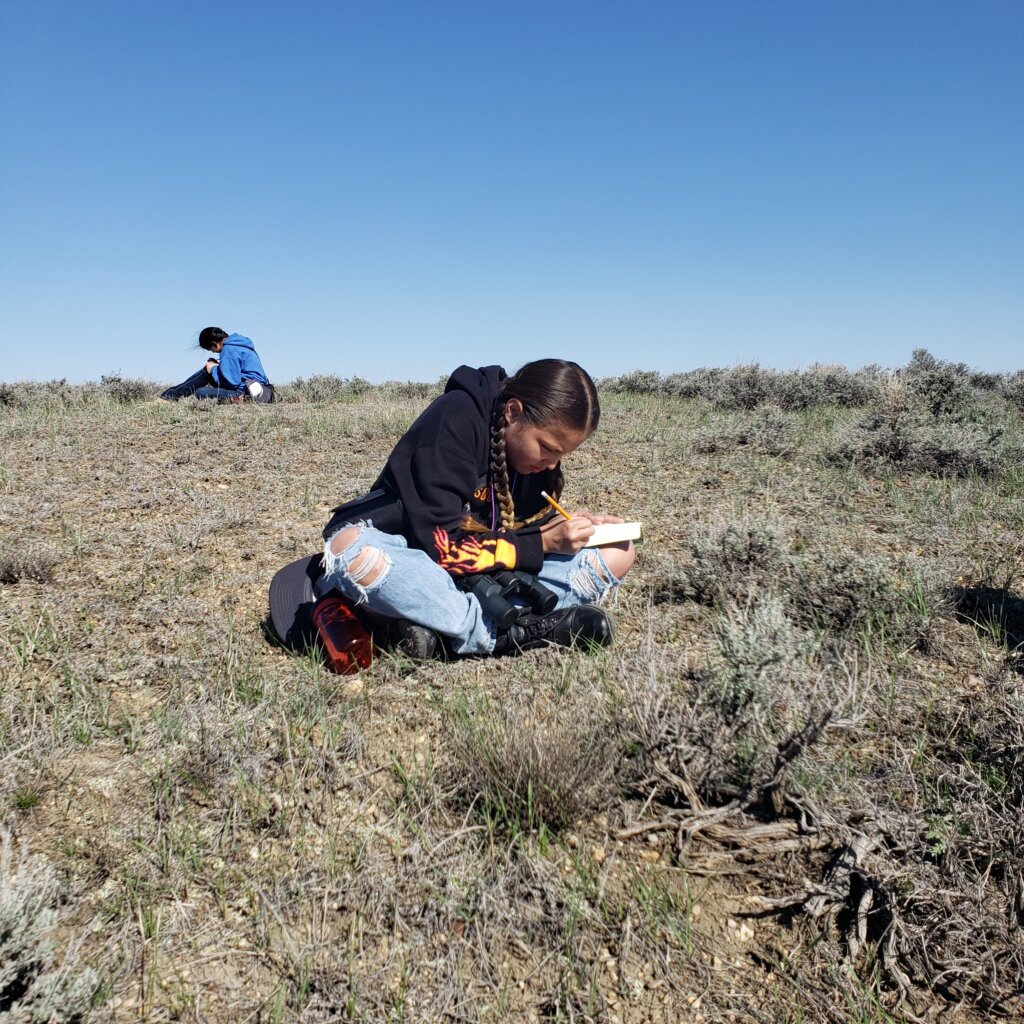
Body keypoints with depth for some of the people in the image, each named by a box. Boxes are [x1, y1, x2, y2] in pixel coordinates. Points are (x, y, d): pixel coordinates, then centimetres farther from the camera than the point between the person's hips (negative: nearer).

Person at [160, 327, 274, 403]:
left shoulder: (229, 350, -16)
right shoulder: (237, 343, 13)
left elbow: (232, 381, -19)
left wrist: (214, 369, -4)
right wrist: (218, 367, 10)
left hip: (247, 391, -10)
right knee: (208, 371, 16)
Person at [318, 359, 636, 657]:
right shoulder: (457, 419, -23)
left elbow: (517, 526, 8)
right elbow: (440, 545, -25)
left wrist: (568, 526, -11)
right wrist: (541, 544, -22)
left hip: (486, 572, 6)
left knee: (619, 553, -8)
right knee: (351, 549, -41)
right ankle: (508, 633, -30)